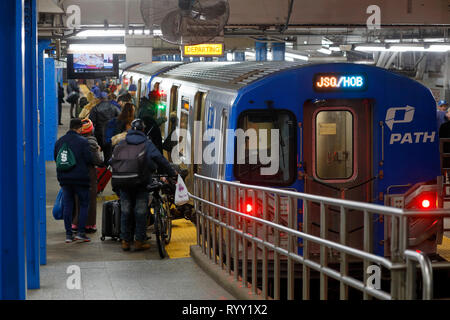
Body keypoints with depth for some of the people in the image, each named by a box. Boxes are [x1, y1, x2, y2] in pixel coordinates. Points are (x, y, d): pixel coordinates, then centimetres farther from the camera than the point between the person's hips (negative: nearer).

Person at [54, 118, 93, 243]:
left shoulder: (59, 141, 6)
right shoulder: (83, 141, -11)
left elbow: (55, 158, 12)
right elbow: (89, 159, -12)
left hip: (64, 178, 5)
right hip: (80, 178, -5)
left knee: (67, 205, 9)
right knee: (84, 204, 6)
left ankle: (68, 234, 7)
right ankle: (81, 232, -1)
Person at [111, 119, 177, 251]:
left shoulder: (121, 144, 14)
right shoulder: (147, 144, 5)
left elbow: (112, 160, 11)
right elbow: (159, 159, 0)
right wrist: (172, 172, 8)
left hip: (122, 182, 3)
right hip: (140, 183, -3)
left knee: (125, 211, 10)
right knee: (141, 211, 4)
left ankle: (125, 241, 11)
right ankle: (140, 241, 4)